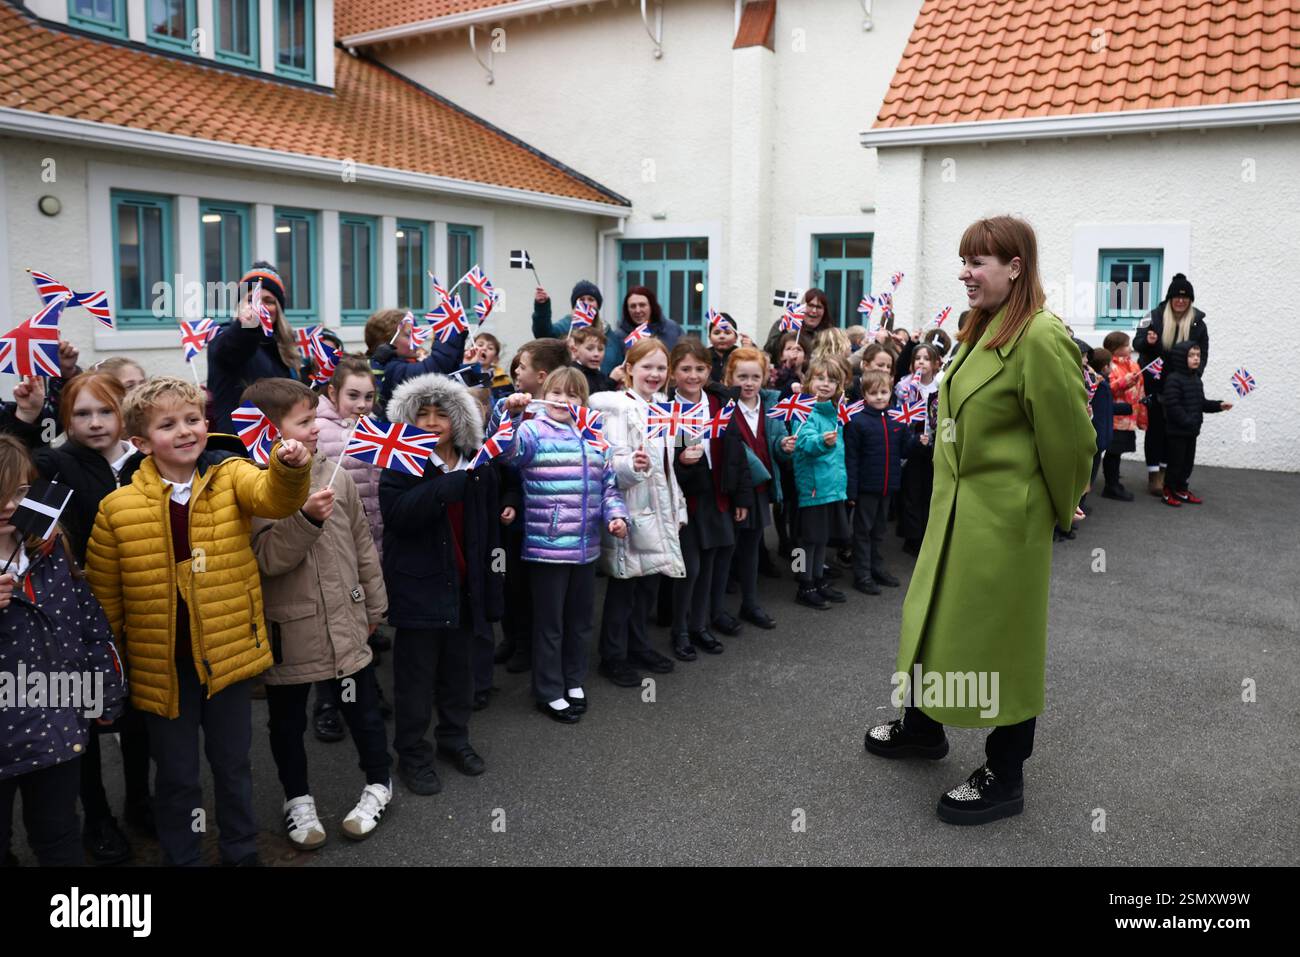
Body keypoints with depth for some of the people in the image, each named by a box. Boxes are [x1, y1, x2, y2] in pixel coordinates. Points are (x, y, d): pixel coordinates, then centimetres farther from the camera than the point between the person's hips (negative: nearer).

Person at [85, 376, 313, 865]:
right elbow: (105, 593, 1)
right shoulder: (118, 508, -7)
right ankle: (179, 856, 36)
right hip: (162, 665, 0)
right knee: (176, 773, 14)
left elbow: (274, 496, -28)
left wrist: (290, 465, -49)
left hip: (229, 654, 1)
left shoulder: (230, 478, -6)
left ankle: (242, 851, 38)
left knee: (233, 763, 17)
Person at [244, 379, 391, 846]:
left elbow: (362, 545, 6)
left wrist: (373, 606, 12)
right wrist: (305, 519, -32)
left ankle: (378, 783, 37)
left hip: (345, 624, 2)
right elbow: (266, 559, -19)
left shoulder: (336, 477, -3)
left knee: (363, 711, 15)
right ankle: (297, 798, 37)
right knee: (287, 721, 16)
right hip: (288, 632, -2)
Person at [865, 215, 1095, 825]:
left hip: (1005, 520, -9)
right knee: (935, 615, 20)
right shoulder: (980, 332, 9)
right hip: (956, 510, 9)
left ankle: (1005, 779, 22)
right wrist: (948, 496, 15)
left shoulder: (1040, 338, -20)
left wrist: (1060, 509, -3)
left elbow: (1070, 438, -16)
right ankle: (924, 726, 42)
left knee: (1001, 640, 4)